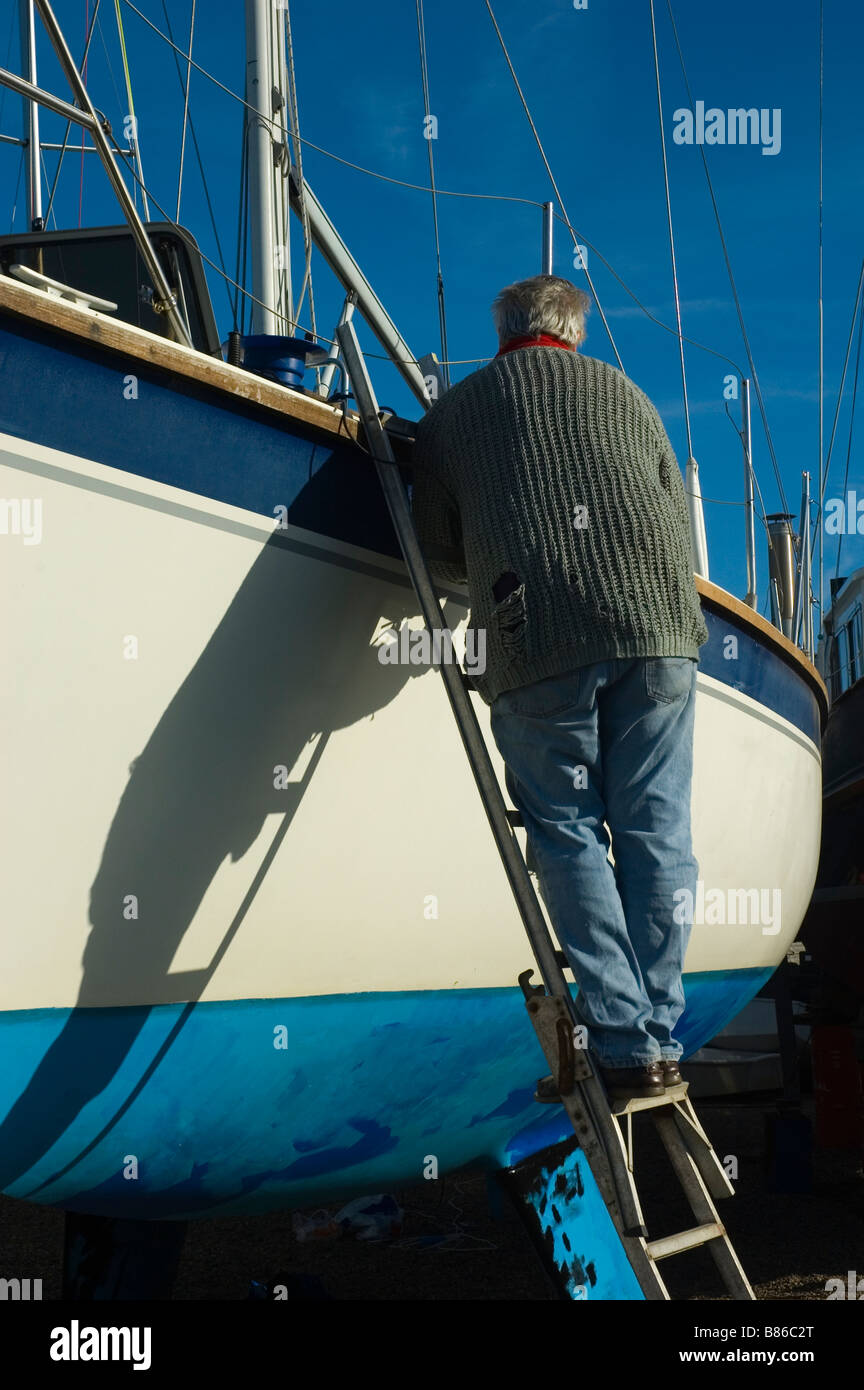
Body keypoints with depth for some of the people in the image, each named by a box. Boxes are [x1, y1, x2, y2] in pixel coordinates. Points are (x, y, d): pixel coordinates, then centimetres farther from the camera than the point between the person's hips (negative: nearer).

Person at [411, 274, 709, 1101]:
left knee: (569, 835, 3)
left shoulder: (452, 413, 17)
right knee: (656, 830, 6)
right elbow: (678, 514, 24)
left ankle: (624, 1045, -2)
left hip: (537, 642, -2)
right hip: (658, 628, 2)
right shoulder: (620, 391, 22)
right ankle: (659, 1035, 7)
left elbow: (439, 553, 15)